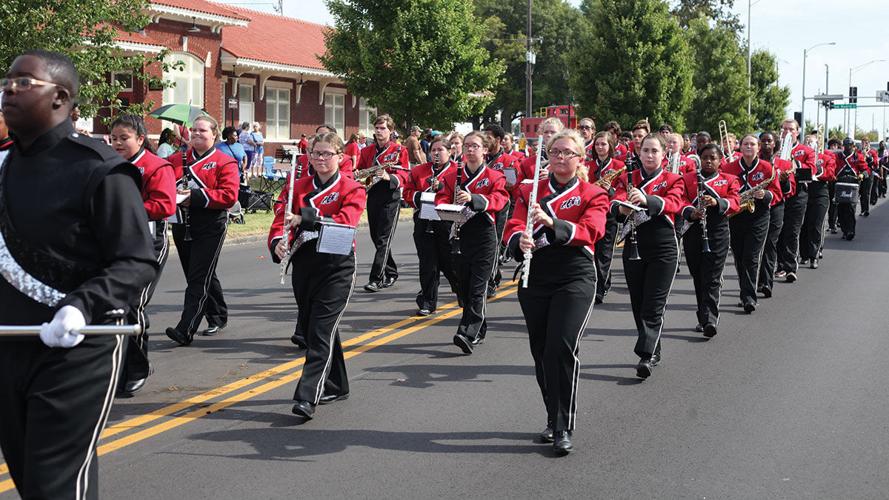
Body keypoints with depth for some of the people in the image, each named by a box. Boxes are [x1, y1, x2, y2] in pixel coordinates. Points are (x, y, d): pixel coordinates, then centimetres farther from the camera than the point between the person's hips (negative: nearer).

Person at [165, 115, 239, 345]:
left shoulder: (224, 162, -4)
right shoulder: (178, 160, 12)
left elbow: (229, 195, -14)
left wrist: (195, 196, -20)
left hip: (209, 229, -6)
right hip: (183, 227, 6)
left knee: (199, 279, -9)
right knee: (203, 276, 16)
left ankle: (185, 330, -13)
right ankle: (218, 316, 33)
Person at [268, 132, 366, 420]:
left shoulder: (352, 190, -1)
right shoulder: (296, 187, 11)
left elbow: (346, 221, -18)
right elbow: (280, 219, 0)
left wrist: (304, 217, -26)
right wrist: (278, 243, -22)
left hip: (337, 268, -5)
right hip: (303, 267, 5)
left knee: (321, 331, -12)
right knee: (310, 328, 14)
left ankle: (307, 398, -16)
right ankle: (337, 387, 31)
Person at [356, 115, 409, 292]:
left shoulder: (399, 150, -2)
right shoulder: (366, 151, 13)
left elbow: (404, 175, -10)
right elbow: (359, 171, 19)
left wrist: (388, 177, -29)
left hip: (390, 197, -6)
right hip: (372, 196, 6)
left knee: (384, 239, -10)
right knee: (376, 236, 11)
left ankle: (376, 279, -12)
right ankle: (391, 273, 27)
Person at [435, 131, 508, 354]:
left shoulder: (494, 176, 2)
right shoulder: (453, 176, 13)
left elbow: (499, 199, -14)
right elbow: (441, 198, 6)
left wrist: (473, 198, -31)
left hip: (484, 236, -4)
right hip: (461, 235, 5)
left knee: (478, 287, -11)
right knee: (464, 286, 9)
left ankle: (468, 334, -18)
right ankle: (479, 330, 22)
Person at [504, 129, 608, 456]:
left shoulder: (592, 195, 3)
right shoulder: (529, 192, 11)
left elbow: (590, 231, -14)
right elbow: (513, 227, -2)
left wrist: (550, 222, -30)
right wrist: (520, 241, -27)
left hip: (575, 279, -3)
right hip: (535, 279, 4)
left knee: (562, 349, -15)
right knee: (540, 352, 8)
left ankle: (563, 429, -7)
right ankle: (554, 420, 26)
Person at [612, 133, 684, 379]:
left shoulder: (673, 180, 1)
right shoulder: (627, 179, 7)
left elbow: (673, 203, -20)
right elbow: (616, 202, -11)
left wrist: (646, 199, -39)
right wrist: (622, 208, -36)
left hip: (663, 250, -3)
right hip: (634, 247, 3)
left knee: (654, 306, -9)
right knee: (638, 304, 9)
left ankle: (645, 356, -13)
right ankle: (654, 352, 23)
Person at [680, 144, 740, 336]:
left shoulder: (729, 180, 9)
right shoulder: (687, 179, 11)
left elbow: (734, 203, -4)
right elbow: (682, 200, -1)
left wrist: (717, 202, -24)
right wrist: (691, 212, -22)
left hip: (718, 235, -2)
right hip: (693, 234, 2)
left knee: (712, 279, -10)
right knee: (698, 277, 9)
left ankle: (710, 321, -16)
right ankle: (704, 318, 21)